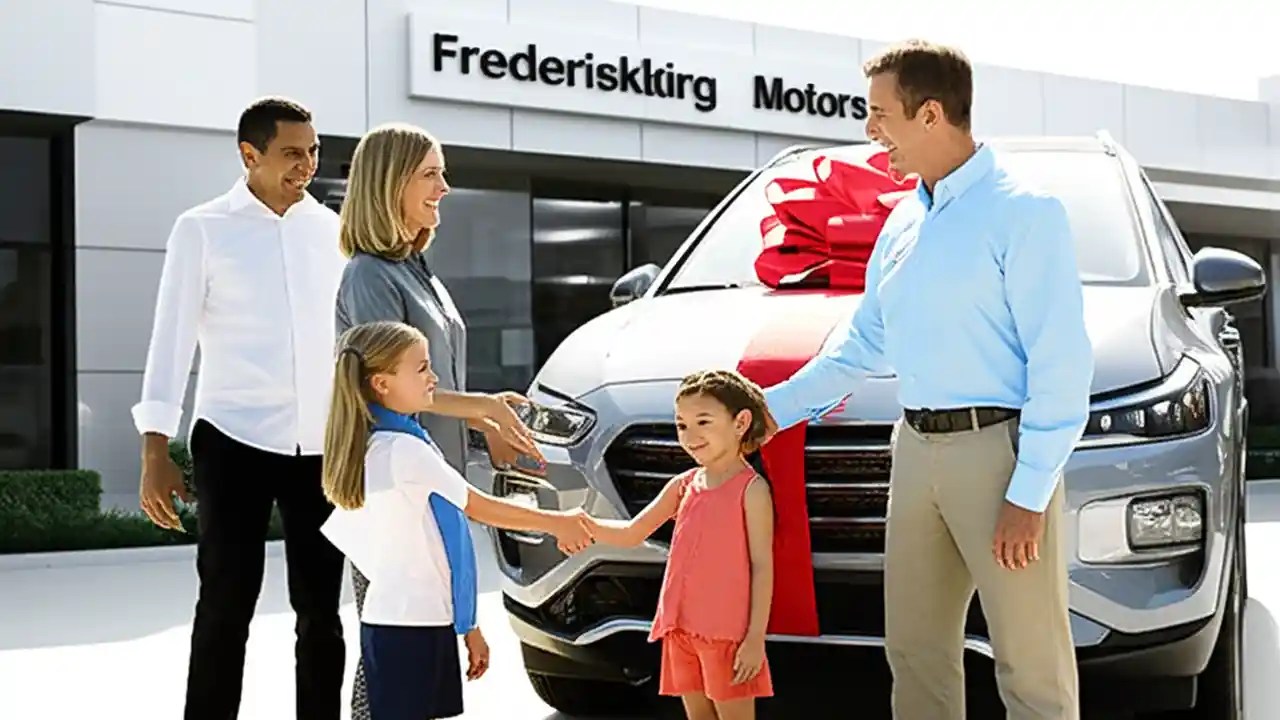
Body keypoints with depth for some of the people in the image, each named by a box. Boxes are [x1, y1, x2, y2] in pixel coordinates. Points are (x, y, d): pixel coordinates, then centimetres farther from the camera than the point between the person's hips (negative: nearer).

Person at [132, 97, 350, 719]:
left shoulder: (330, 229, 9)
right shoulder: (203, 229, -2)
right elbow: (173, 338, -4)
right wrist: (155, 451, -9)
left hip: (322, 447, 4)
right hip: (235, 442, -4)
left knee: (320, 609, 10)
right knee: (225, 607, 0)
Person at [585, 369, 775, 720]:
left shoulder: (751, 489, -8)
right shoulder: (683, 485, 11)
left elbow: (762, 565, -10)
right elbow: (632, 533, 15)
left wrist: (756, 637, -15)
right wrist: (587, 526, -5)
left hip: (728, 631, -7)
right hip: (682, 628, 7)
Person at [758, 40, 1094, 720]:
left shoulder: (1023, 211, -9)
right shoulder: (904, 220, 15)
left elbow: (1061, 363, -14)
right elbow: (865, 340, 25)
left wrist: (1029, 495, -18)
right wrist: (775, 408, 21)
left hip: (999, 447, -8)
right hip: (917, 450, 8)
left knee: (1030, 662, -4)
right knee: (915, 651, 12)